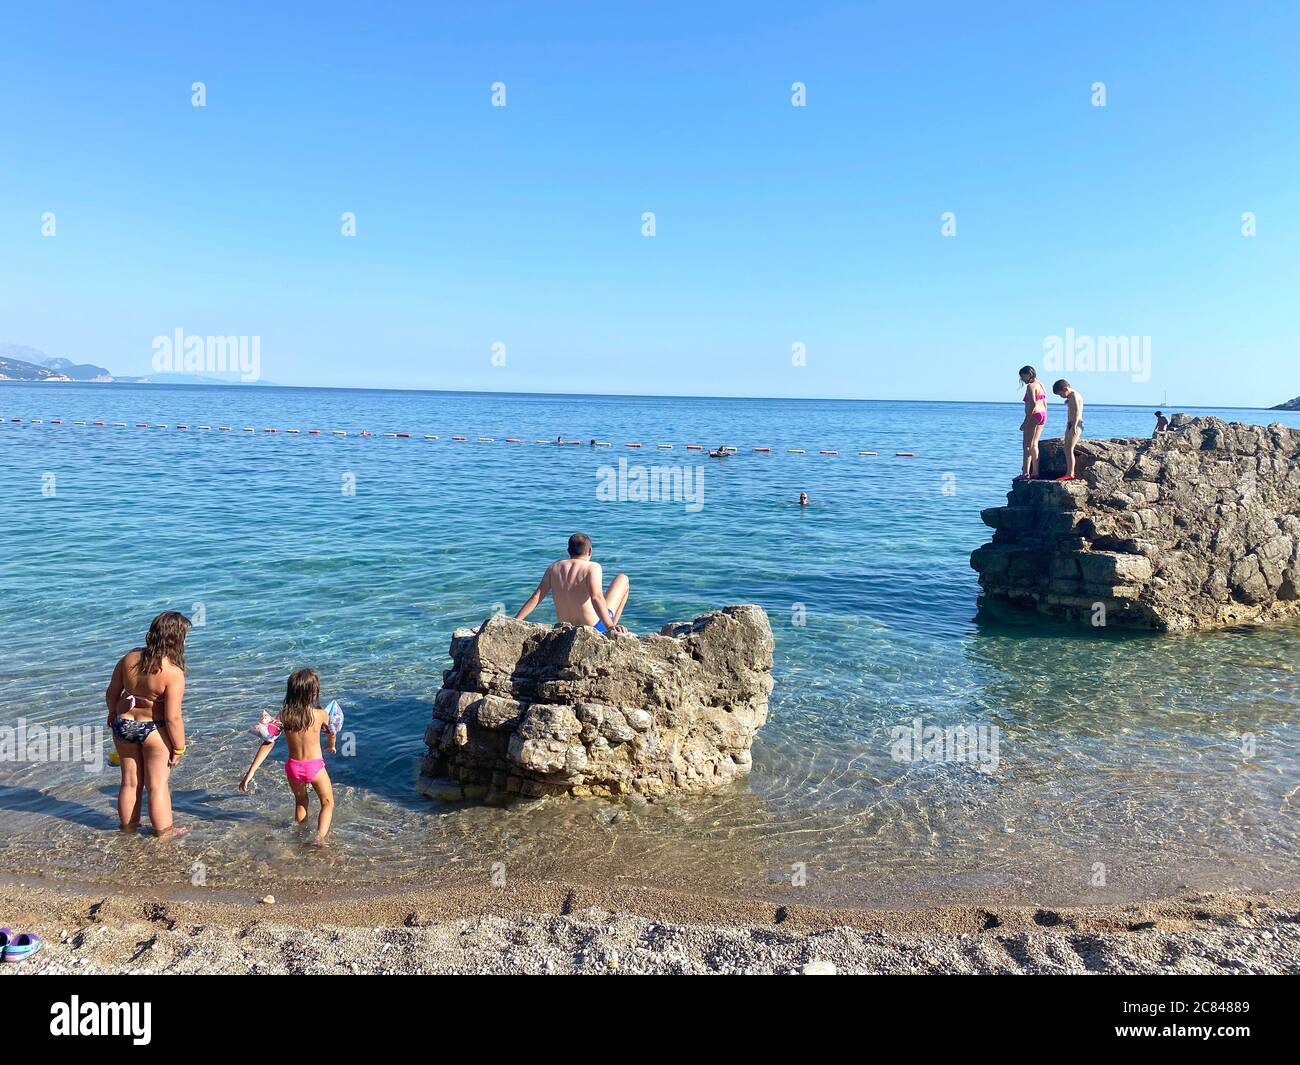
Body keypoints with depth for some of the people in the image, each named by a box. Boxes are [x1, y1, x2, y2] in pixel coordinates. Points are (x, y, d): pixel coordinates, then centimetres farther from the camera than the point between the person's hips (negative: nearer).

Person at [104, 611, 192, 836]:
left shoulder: (129, 658, -9)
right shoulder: (173, 673, -25)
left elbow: (111, 693, 4)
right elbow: (173, 717, -24)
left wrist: (113, 714, 24)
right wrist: (179, 748, -11)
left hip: (124, 725, 5)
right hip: (155, 731, -5)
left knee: (130, 781, 22)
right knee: (157, 784, 11)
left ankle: (128, 825, 38)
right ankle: (163, 829, 24)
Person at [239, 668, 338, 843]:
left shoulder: (283, 716, -12)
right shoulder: (320, 715, -16)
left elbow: (268, 743, -13)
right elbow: (332, 732, 5)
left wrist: (250, 772, -9)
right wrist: (331, 746, 29)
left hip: (293, 767, 3)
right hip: (315, 766, -3)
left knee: (300, 802, 31)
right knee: (328, 804, 17)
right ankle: (319, 838, -3)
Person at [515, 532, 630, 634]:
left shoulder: (554, 568, -1)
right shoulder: (593, 567, -16)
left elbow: (535, 597, -7)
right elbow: (596, 598, -31)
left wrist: (515, 621, -5)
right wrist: (610, 626, -38)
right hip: (596, 628, -6)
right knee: (623, 579, 13)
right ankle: (613, 630, 14)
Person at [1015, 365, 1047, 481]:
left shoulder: (1031, 386, -12)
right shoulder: (1040, 385, 16)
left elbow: (1033, 404, -21)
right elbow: (1045, 404, 17)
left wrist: (1025, 421, -22)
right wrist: (1043, 418, 21)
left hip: (1034, 416, -10)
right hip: (1042, 415, 10)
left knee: (1027, 445, -8)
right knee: (1034, 445, 14)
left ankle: (1025, 473, -12)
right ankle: (1035, 472, 16)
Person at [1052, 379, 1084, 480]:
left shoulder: (1074, 396, -12)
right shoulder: (1069, 397, 18)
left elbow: (1077, 411, -25)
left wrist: (1074, 425, -34)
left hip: (1076, 424, -10)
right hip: (1070, 425, 10)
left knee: (1069, 449, -15)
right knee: (1066, 448, 12)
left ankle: (1070, 474, -18)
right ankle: (1070, 473, 16)